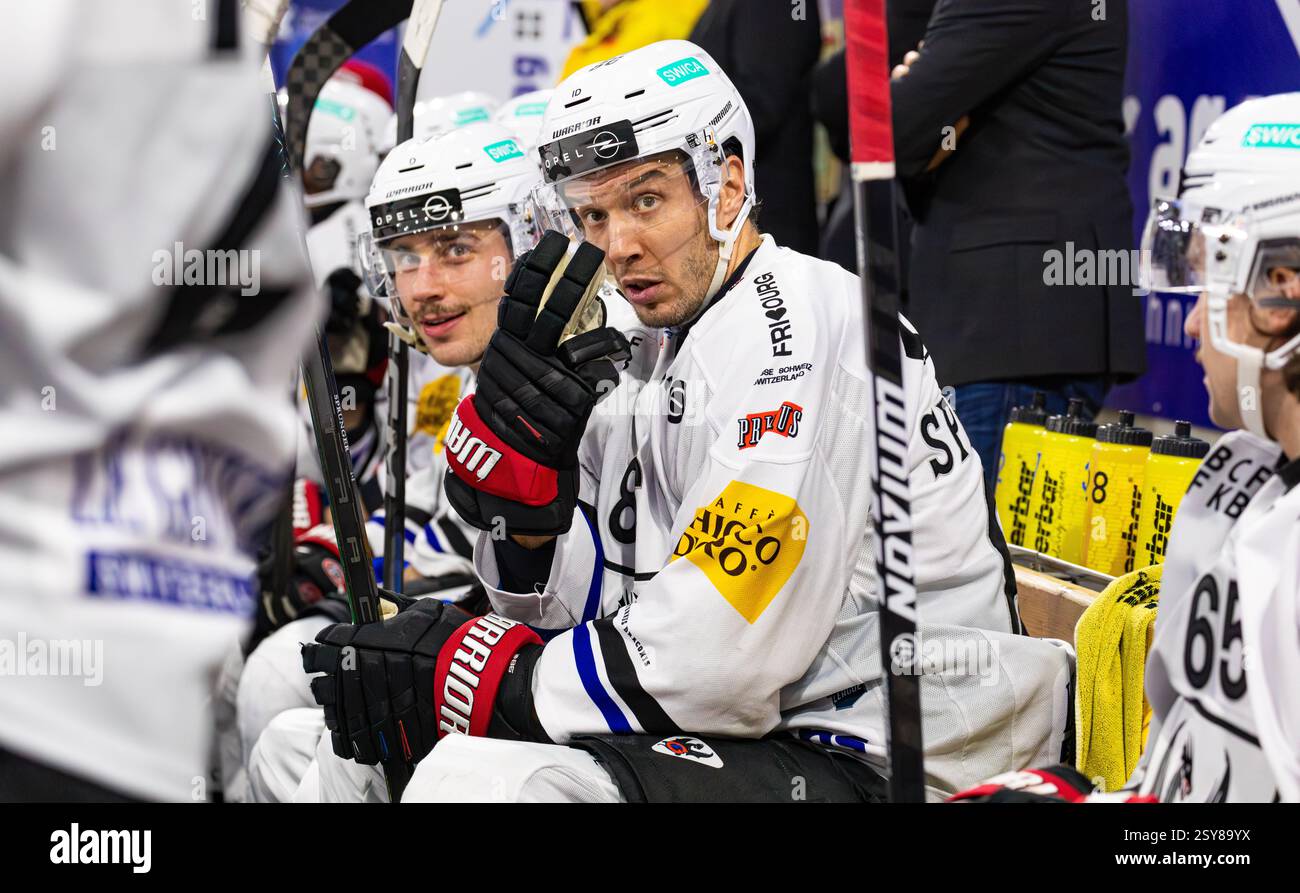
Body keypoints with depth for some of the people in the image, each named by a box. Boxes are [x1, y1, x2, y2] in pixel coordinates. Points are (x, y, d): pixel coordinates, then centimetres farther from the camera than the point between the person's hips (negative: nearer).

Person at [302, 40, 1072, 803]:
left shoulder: (794, 328, -15)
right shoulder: (659, 353, 15)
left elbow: (707, 663, -21)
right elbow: (575, 617, 13)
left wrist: (468, 683, -12)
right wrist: (521, 457, -5)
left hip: (863, 764, -10)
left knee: (474, 780, -29)